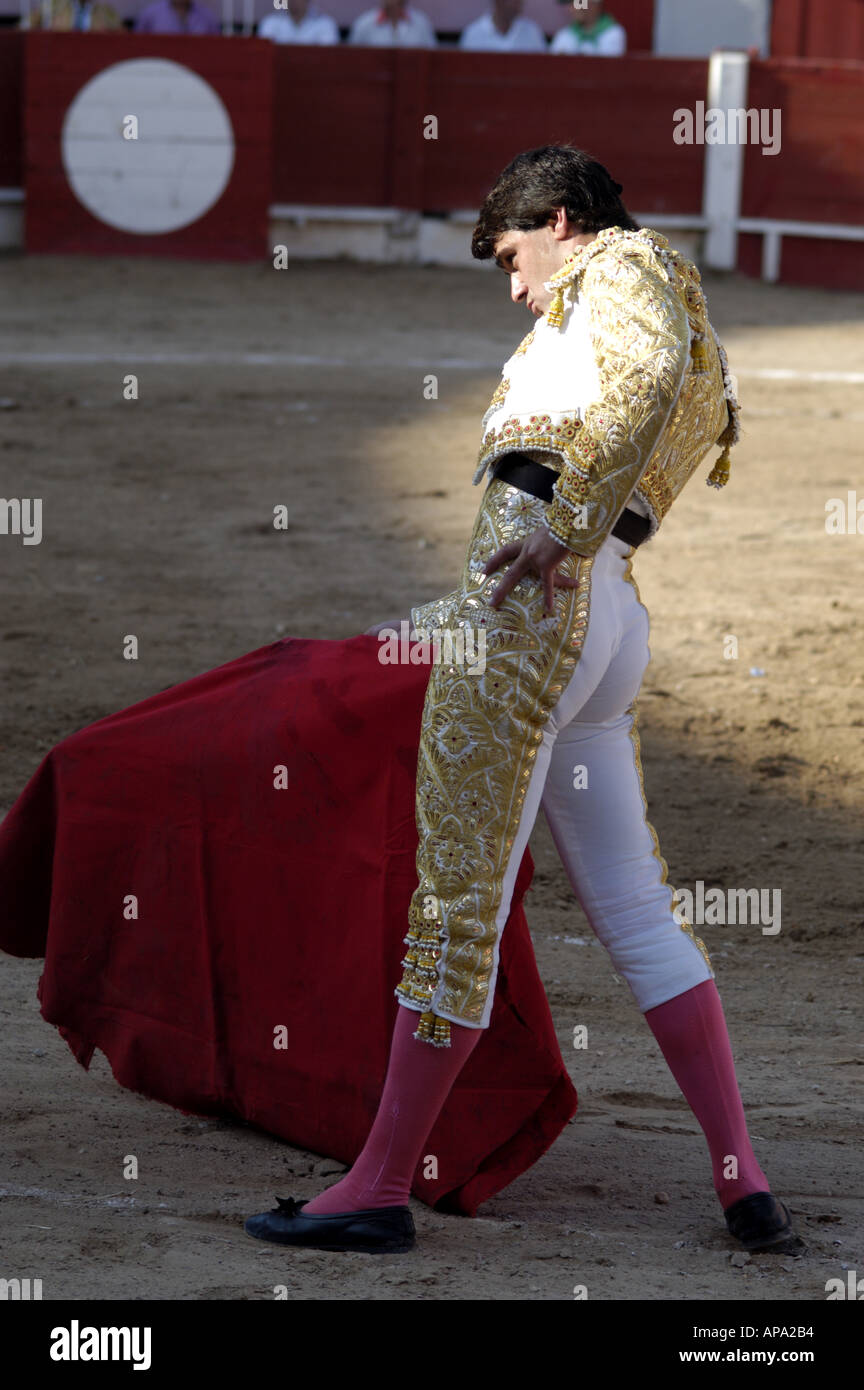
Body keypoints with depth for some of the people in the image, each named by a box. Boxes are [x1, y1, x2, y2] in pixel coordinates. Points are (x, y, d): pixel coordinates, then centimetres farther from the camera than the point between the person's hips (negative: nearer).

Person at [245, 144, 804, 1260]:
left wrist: (565, 524, -26)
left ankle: (381, 1185, -4)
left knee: (458, 897, -7)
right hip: (609, 623, 10)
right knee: (634, 908, 9)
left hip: (538, 604, -10)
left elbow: (648, 370, -22)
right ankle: (742, 1179, 5)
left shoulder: (624, 265, 1)